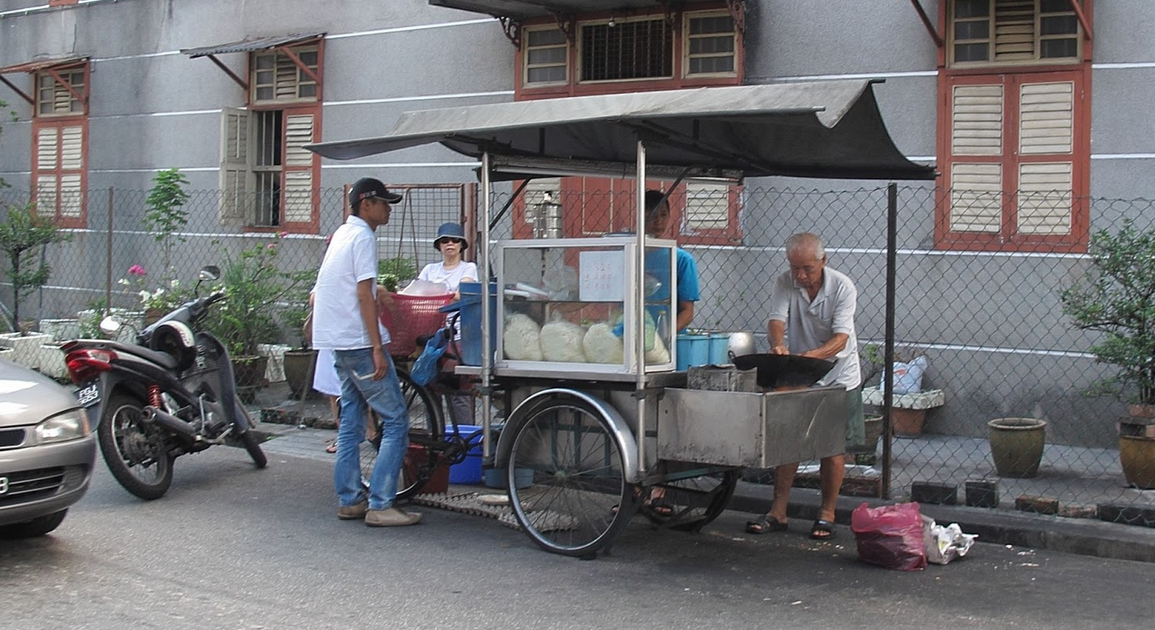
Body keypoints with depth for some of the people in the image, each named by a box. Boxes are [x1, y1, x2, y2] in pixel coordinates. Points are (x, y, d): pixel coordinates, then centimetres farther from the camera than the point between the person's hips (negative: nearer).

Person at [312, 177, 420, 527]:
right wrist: (377, 349, -19)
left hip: (337, 342, 10)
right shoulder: (363, 237, -11)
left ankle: (349, 501, 16)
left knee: (351, 420, 14)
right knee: (396, 421, -7)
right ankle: (380, 505, -9)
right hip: (359, 341, -10)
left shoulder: (342, 233, 17)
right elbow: (364, 294, -18)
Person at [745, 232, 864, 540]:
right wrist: (778, 344, -43)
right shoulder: (784, 284, -7)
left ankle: (827, 514, 14)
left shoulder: (842, 287, -16)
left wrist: (811, 355, -41)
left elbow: (841, 338, -24)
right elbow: (777, 319, -19)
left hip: (837, 378, -2)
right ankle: (778, 512, 12)